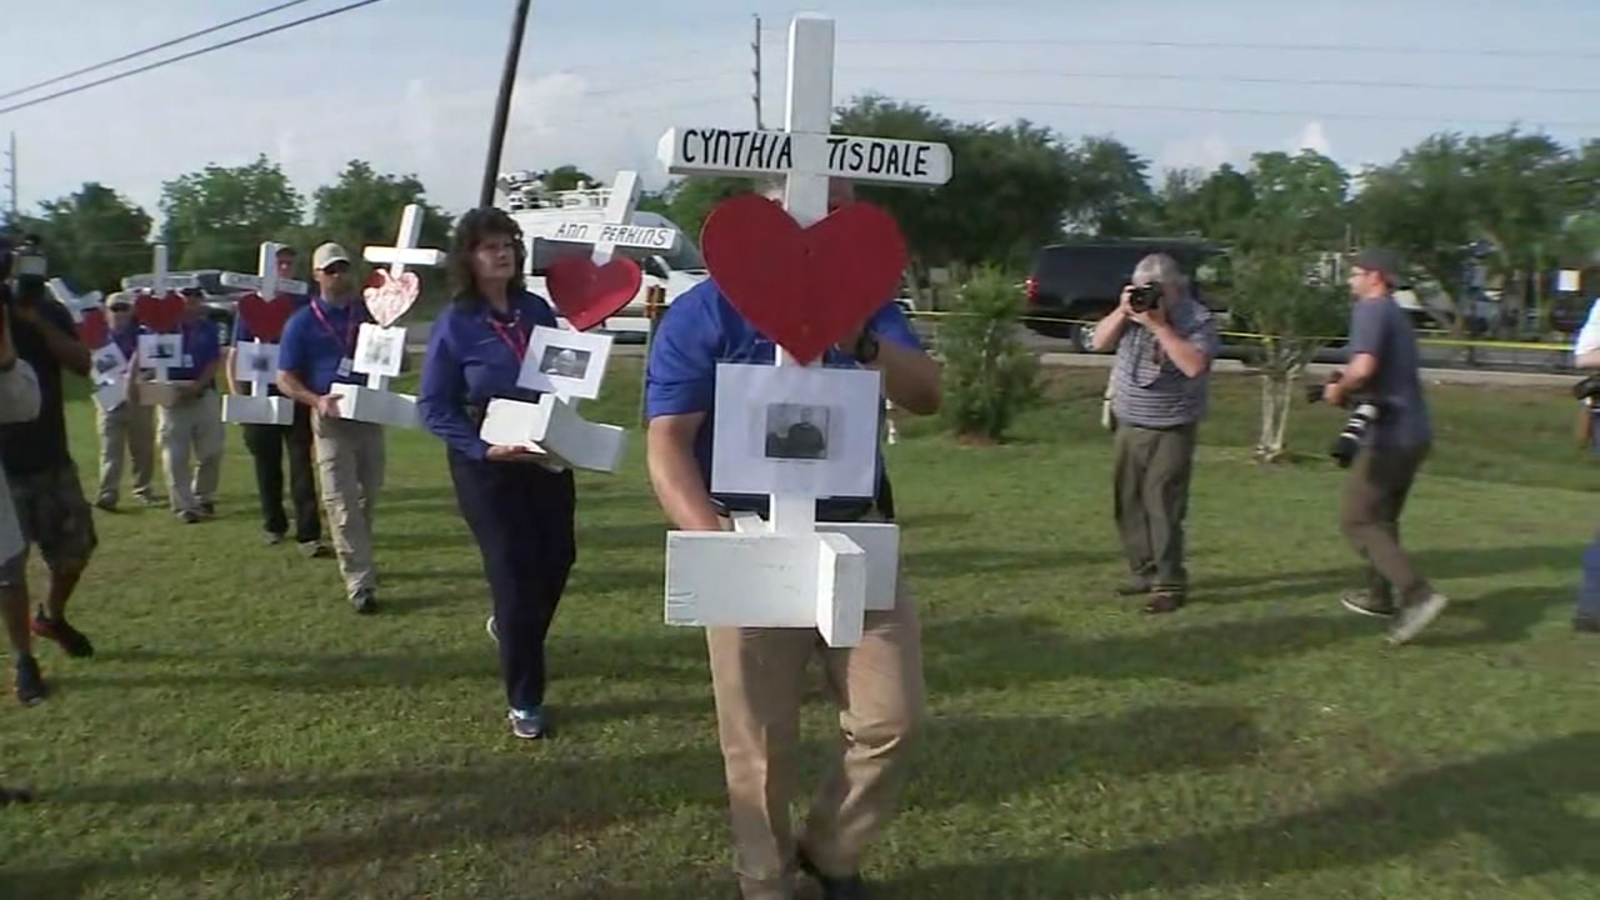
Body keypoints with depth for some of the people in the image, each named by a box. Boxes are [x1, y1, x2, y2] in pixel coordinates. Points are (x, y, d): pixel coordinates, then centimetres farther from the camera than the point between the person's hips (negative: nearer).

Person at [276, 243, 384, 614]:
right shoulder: (302, 322, -2)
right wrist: (317, 401, -21)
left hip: (370, 415, 3)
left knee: (368, 496, 15)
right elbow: (285, 379, -2)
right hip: (331, 421, -3)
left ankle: (358, 560, 35)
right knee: (342, 503, -7)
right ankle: (360, 583, -8)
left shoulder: (368, 311, 5)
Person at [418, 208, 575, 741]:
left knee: (558, 557, 10)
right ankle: (524, 703, 14)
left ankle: (510, 627, 45)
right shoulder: (455, 326, -9)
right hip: (487, 463, -4)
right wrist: (483, 449, -20)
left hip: (547, 454, 5)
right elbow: (433, 407, -8)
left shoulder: (537, 310, 2)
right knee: (514, 571, -1)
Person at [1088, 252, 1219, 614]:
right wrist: (1122, 312, -11)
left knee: (1162, 506, -10)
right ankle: (1143, 572, 23)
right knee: (1129, 504, 10)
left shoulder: (1198, 319, -11)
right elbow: (1100, 342, 5)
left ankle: (1170, 584, -3)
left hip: (1171, 431, -6)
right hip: (1128, 425, 6)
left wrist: (1159, 325, -25)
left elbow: (1194, 365, -24)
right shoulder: (1134, 309, 6)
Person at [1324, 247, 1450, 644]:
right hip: (1414, 432, 10)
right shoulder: (1398, 315, 20)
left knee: (1358, 521, -8)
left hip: (1388, 435, -10)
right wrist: (1347, 388, 13)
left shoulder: (1371, 310, -11)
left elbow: (1364, 366, -26)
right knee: (1382, 518, 21)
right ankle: (1381, 595, 31)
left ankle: (1418, 594, -18)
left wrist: (1338, 389, -8)